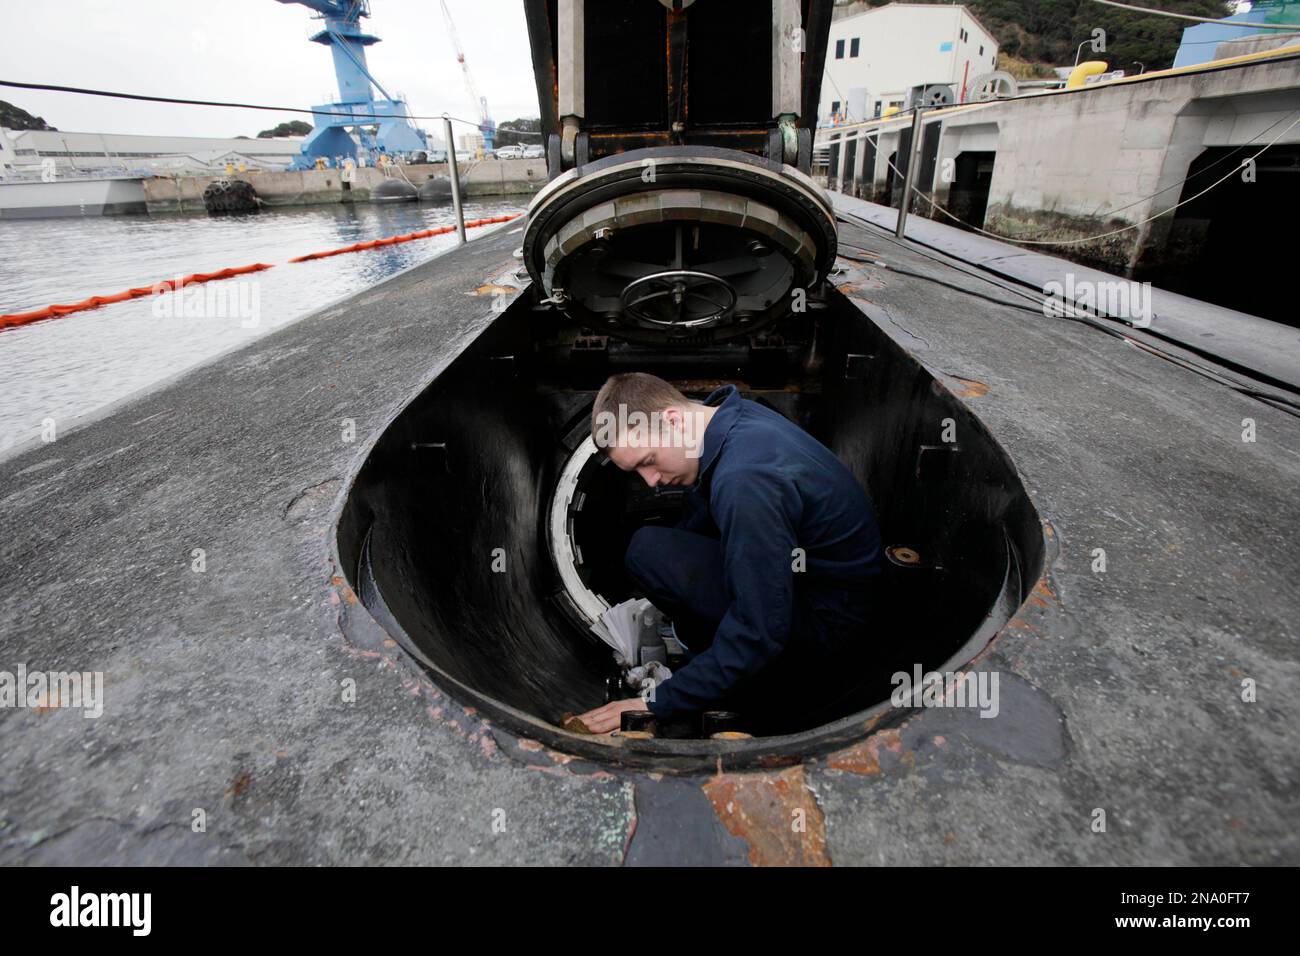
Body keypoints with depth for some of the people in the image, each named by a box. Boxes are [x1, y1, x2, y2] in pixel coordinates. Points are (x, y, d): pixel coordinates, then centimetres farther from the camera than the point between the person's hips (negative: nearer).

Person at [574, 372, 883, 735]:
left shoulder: (744, 481, -33)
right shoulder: (729, 413, -3)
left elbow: (759, 633, -30)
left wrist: (657, 705, -22)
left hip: (831, 623, -9)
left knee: (648, 552, -22)